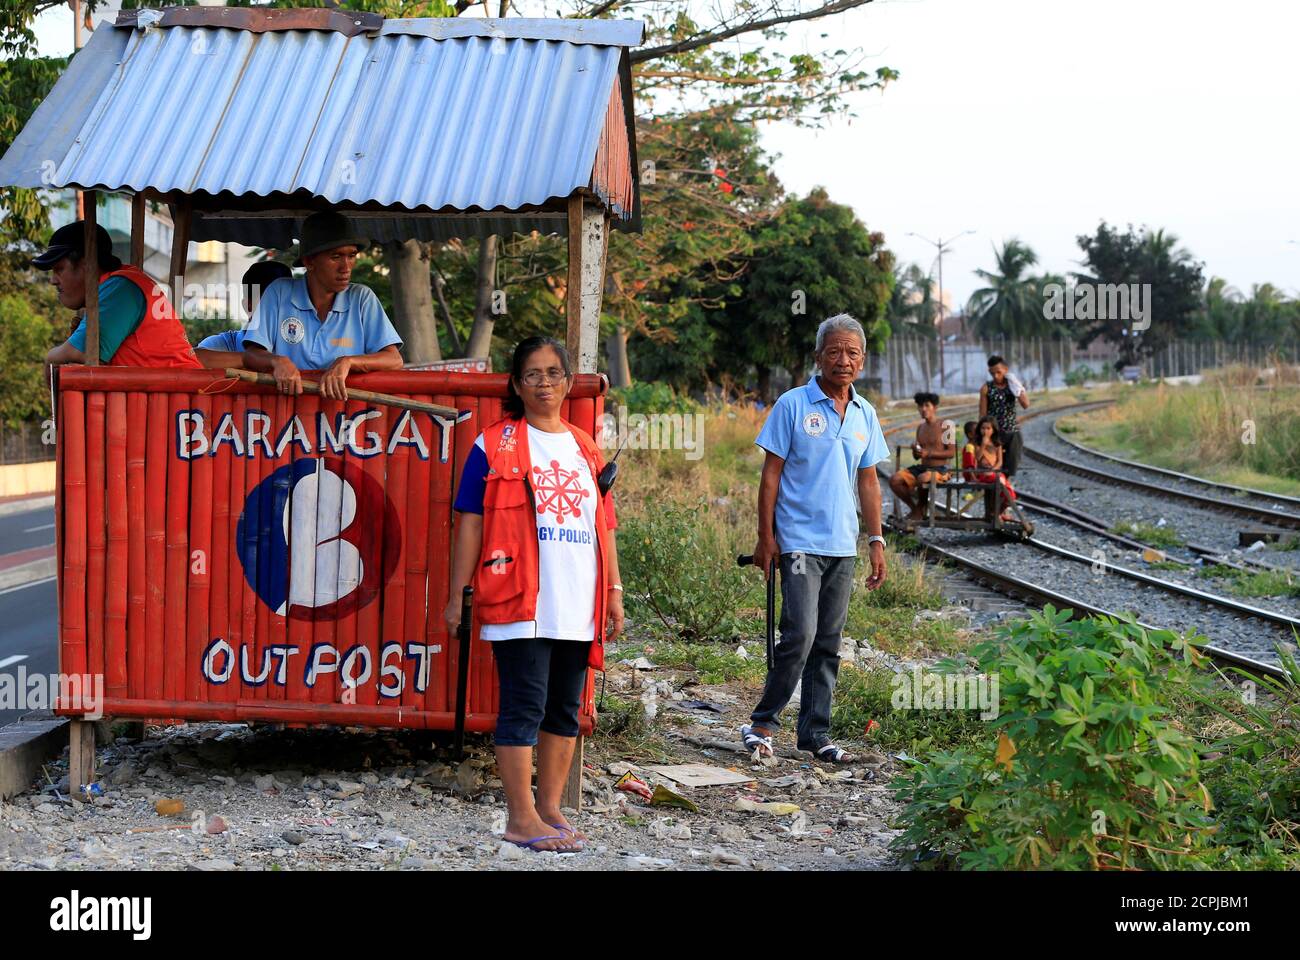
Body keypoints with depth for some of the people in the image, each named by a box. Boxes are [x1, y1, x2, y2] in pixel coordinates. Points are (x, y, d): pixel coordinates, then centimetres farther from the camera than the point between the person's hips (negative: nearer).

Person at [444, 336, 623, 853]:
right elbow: (469, 522, -2)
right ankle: (521, 817, 1)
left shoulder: (586, 449, 15)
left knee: (564, 709, 11)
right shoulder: (495, 446, 0)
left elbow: (603, 527, 19)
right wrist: (457, 596, -6)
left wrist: (614, 593, 14)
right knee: (524, 706, -5)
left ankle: (549, 807, 21)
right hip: (521, 605, -5)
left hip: (578, 608, 6)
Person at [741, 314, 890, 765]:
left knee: (828, 643, 8)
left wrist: (877, 541, 12)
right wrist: (766, 536, -8)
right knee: (800, 635, -13)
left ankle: (815, 733, 15)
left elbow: (868, 482, 17)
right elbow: (771, 474, -4)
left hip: (843, 546, 5)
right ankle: (763, 721, 3)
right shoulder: (793, 405, -4)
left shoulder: (865, 415, 11)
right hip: (800, 541, -5)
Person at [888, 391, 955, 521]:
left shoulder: (945, 426, -5)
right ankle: (914, 507, 4)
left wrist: (929, 453, -20)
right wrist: (915, 450, -5)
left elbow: (951, 452, -11)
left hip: (939, 469, -6)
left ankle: (920, 509, -10)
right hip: (922, 467, 6)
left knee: (923, 479, -39)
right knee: (894, 480, -16)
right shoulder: (920, 427, 14)